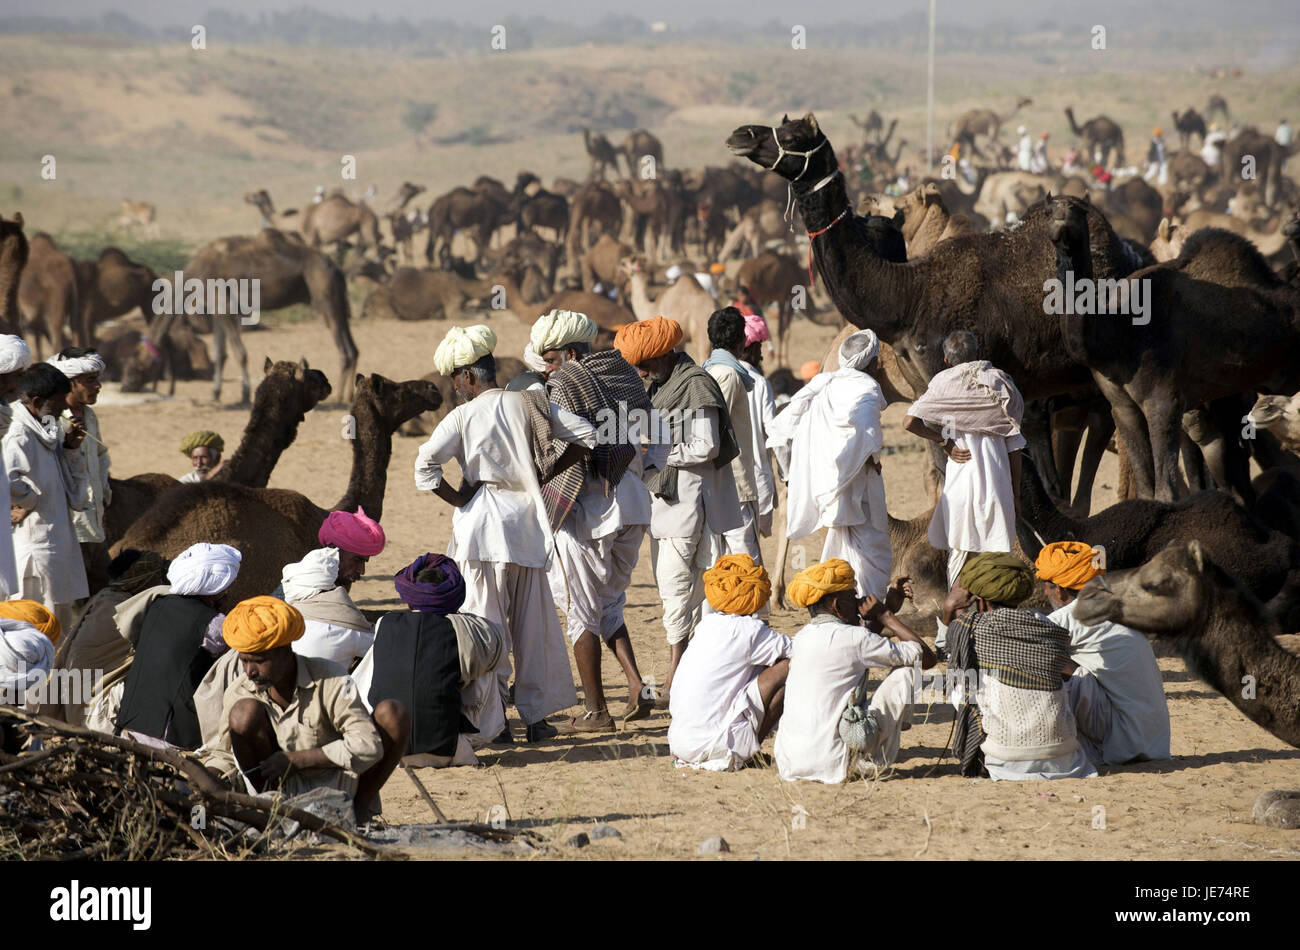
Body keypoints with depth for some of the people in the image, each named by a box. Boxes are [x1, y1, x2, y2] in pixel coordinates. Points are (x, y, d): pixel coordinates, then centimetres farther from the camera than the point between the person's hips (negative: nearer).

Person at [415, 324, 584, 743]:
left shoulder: (463, 416, -6)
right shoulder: (527, 404, 4)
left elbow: (425, 464, -18)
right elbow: (584, 434, 6)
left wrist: (457, 499, -5)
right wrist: (548, 474, 12)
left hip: (482, 522, -3)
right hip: (527, 520, 3)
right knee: (533, 623, 13)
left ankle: (494, 722, -1)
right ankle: (535, 716, 17)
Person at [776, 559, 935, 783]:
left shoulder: (801, 638, 14)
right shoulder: (853, 637, -9)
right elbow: (927, 658, 0)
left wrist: (887, 608, 34)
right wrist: (886, 616, 8)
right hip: (834, 763, -7)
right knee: (907, 669, 6)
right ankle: (879, 762, 13)